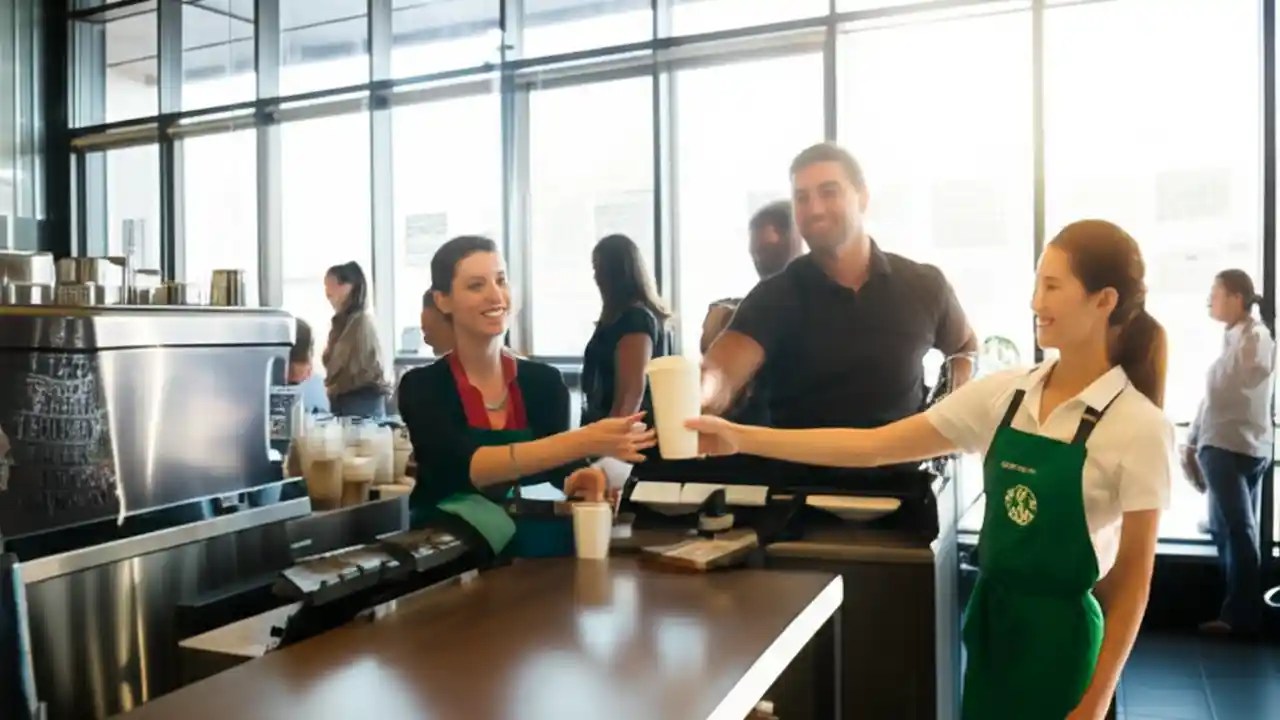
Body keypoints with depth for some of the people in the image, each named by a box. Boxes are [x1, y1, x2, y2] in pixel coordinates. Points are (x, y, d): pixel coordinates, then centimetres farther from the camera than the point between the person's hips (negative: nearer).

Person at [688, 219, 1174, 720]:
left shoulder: (1139, 428, -13)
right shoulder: (1004, 395, -1)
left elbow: (1134, 578, -9)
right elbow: (874, 446, -5)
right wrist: (741, 438, -11)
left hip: (1062, 638, -4)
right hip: (990, 623, 5)